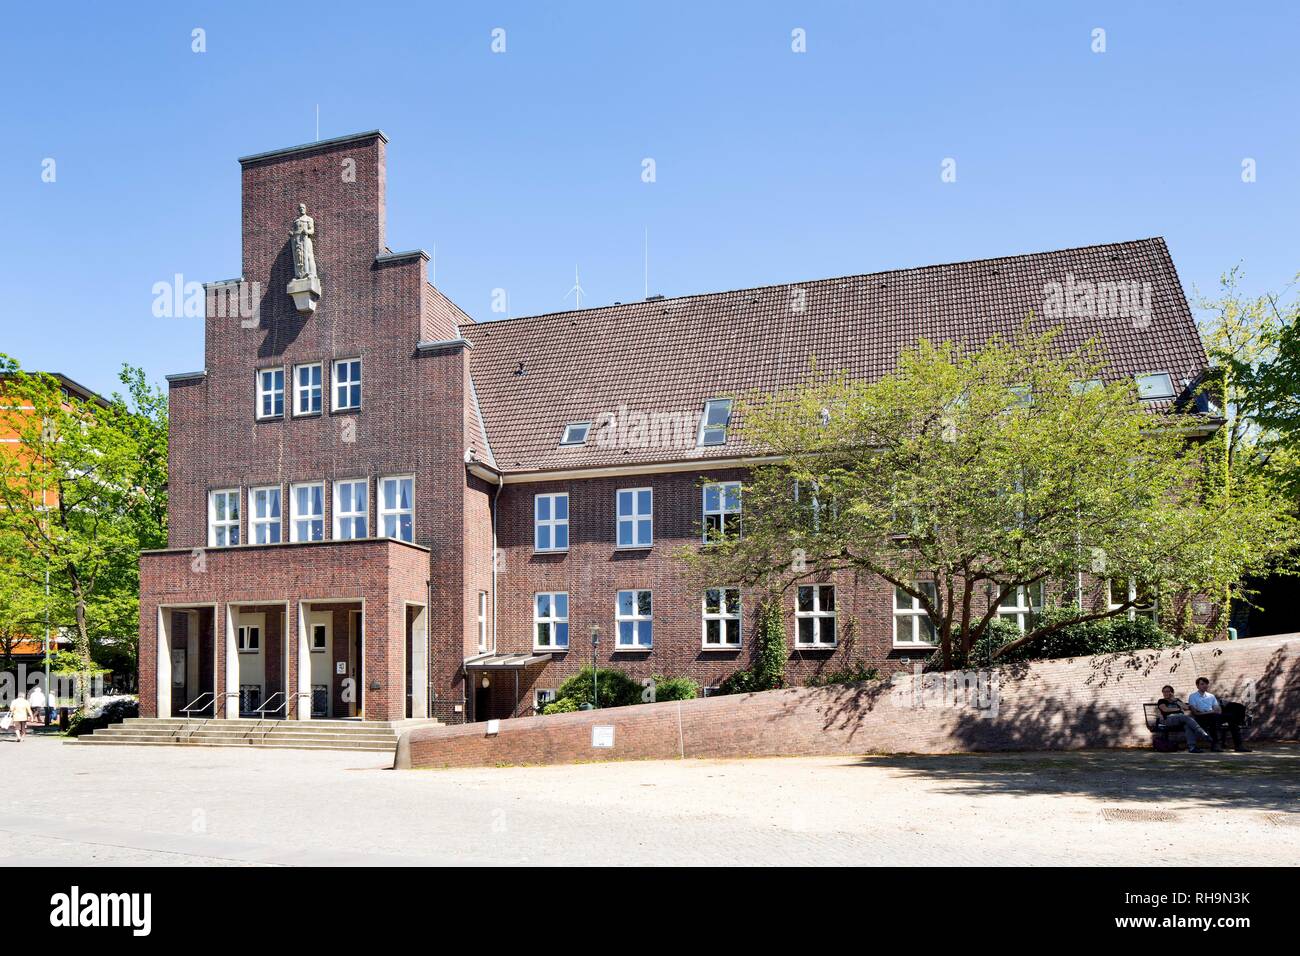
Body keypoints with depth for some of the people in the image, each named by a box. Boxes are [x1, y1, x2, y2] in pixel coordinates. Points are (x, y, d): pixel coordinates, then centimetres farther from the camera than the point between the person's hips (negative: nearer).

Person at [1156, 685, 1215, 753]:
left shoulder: (1177, 700, 33)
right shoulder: (1161, 701, 22)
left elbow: (1186, 707, 16)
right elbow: (1165, 709, 0)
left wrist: (1175, 700, 11)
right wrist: (1178, 709, 7)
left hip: (1182, 718, 4)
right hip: (1170, 718, -4)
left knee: (1187, 724, -37)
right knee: (1186, 717, -36)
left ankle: (1192, 746, -53)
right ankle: (1204, 735, -49)